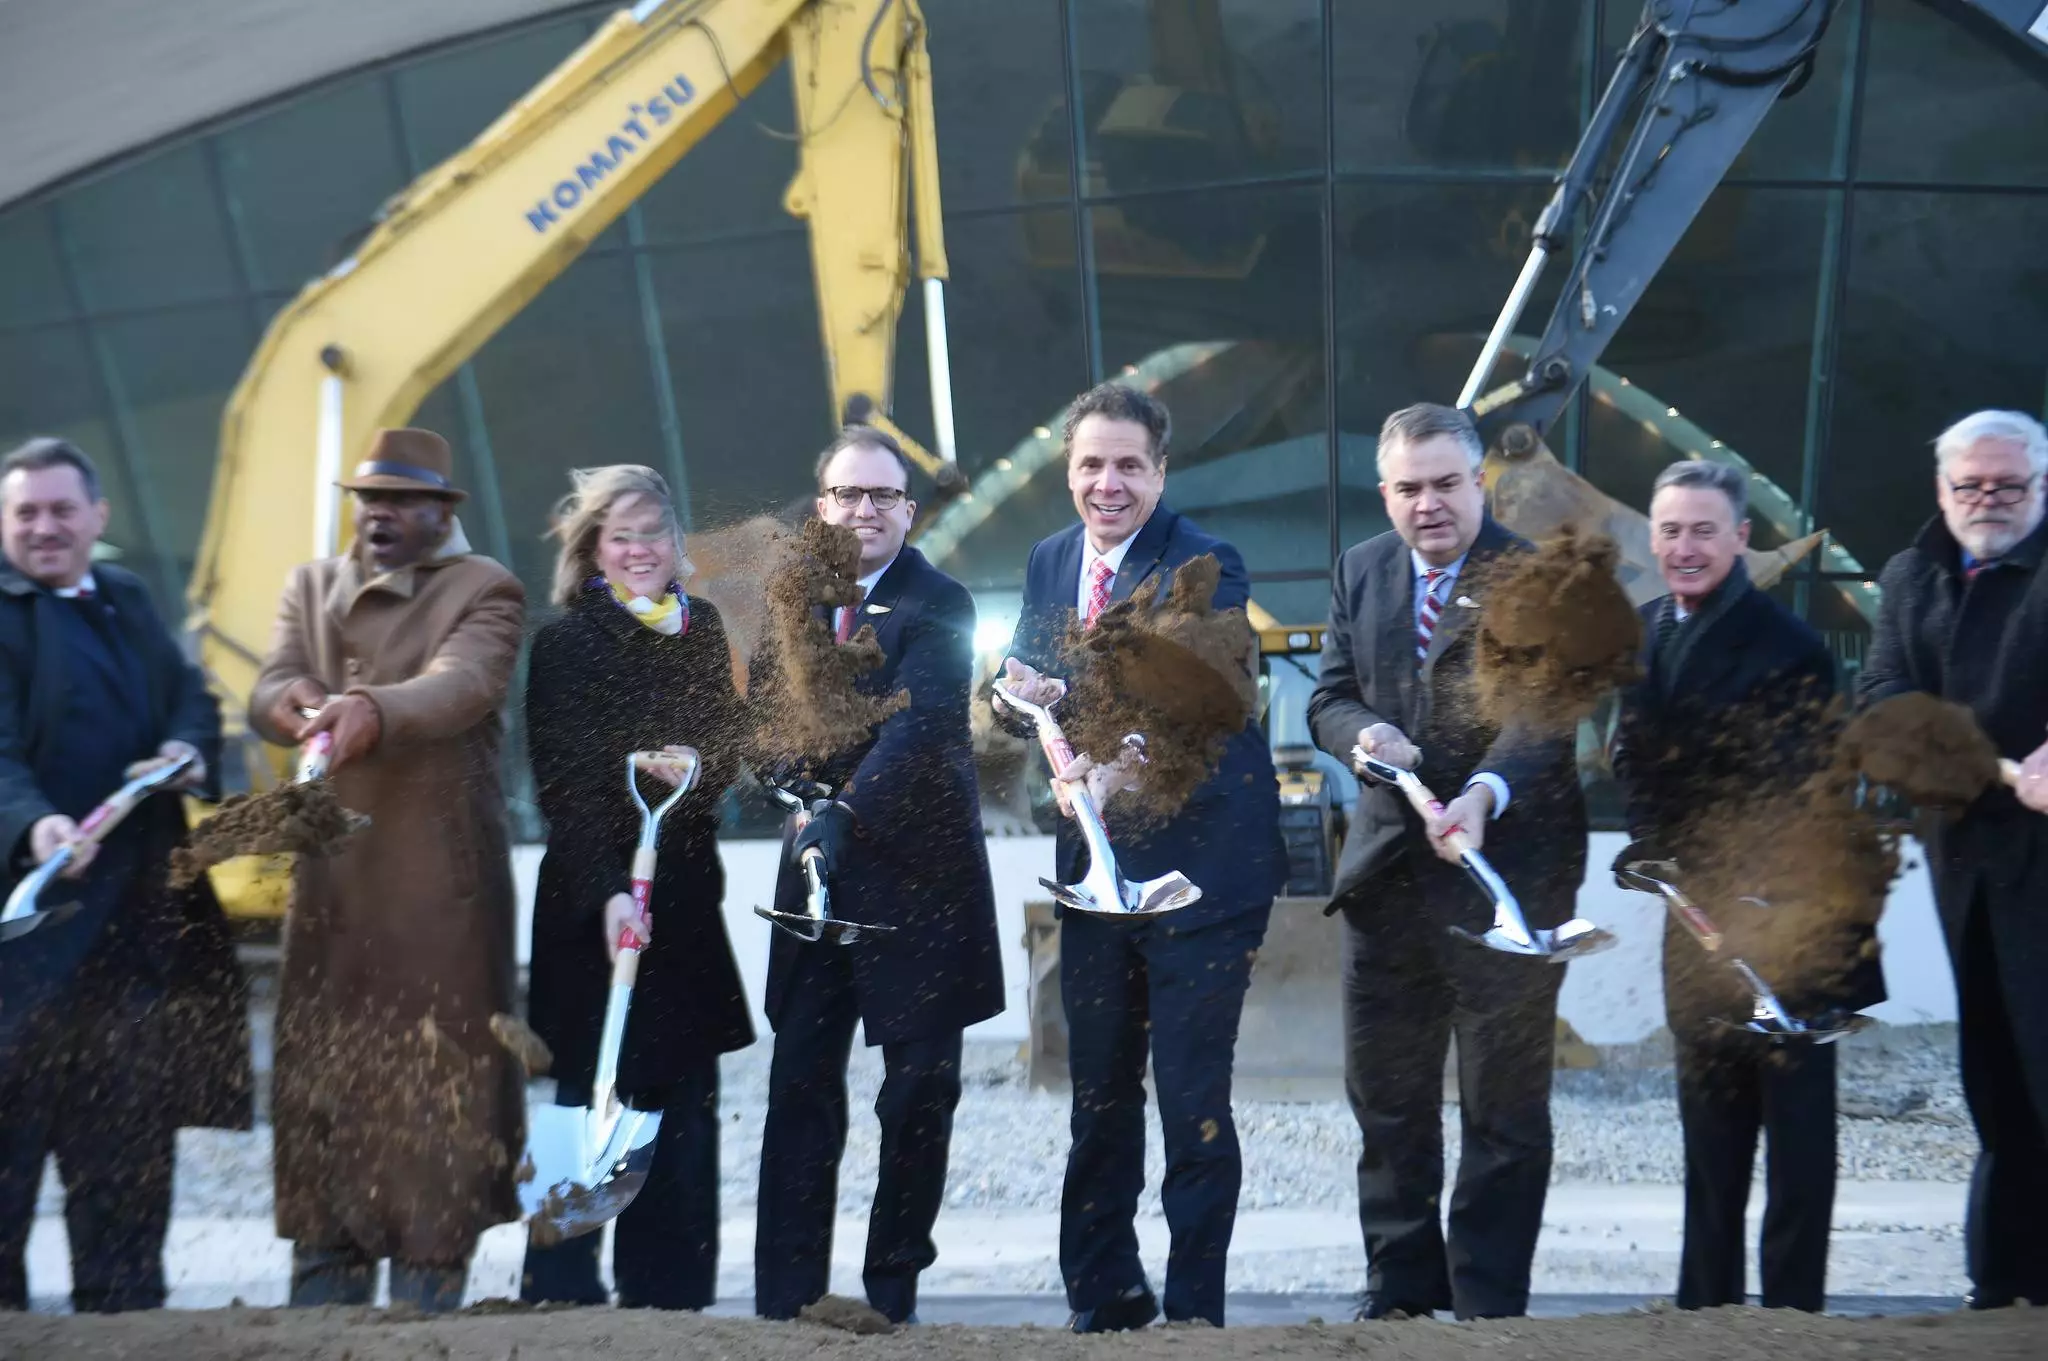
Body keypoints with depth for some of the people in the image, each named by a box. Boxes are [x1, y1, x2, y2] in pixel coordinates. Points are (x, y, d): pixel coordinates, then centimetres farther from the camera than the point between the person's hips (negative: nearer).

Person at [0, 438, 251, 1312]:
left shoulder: (128, 600, 14)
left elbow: (193, 695, 14)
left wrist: (189, 748, -9)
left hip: (140, 906, 7)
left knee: (130, 1120, 13)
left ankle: (121, 1302, 24)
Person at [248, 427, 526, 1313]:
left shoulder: (483, 590, 0)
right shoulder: (311, 587, 15)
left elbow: (463, 685, -20)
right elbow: (267, 693, 0)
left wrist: (374, 709, -40)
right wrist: (292, 698, -25)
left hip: (441, 885, -4)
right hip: (331, 883, 5)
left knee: (435, 1086, -2)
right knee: (322, 1079, 7)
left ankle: (426, 1296, 7)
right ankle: (324, 1292, 17)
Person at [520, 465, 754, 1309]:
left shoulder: (701, 628, 10)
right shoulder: (567, 640, -5)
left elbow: (731, 737, 15)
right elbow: (564, 782, -11)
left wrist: (701, 764, -8)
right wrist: (607, 893, -21)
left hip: (686, 890, 5)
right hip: (595, 897, -5)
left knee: (685, 1095, 6)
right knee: (594, 1092, -1)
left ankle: (671, 1291, 16)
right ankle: (562, 1289, 9)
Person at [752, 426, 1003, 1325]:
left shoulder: (939, 606, -9)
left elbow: (916, 725, -23)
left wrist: (845, 812, -35)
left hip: (917, 873, -4)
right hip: (818, 866, 4)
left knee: (920, 1089, 4)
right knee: (800, 1084, 3)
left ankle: (892, 1294, 18)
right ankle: (786, 1300, 9)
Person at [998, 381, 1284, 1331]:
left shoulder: (1207, 567, -13)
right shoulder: (1050, 562, 8)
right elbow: (1022, 689, 10)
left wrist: (1111, 776, -45)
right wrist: (1019, 696, -14)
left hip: (1199, 862, -6)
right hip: (1093, 863, 6)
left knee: (1193, 1100, -2)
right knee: (1098, 1095, 14)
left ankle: (1193, 1308, 12)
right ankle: (1102, 1297, 28)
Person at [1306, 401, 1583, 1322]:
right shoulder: (1360, 571, 10)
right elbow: (1329, 698, 10)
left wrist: (1484, 793, -34)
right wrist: (1363, 731, -14)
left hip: (1509, 868, -5)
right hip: (1386, 868, 5)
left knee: (1504, 1105, 6)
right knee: (1385, 1099, 12)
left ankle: (1489, 1304, 17)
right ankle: (1401, 1291, 26)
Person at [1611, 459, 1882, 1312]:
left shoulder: (1786, 646, -18)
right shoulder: (1646, 632, 4)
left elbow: (1800, 796, -20)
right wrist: (1655, 849, -7)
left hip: (1782, 916, -7)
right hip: (1696, 917, 7)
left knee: (1794, 1119, 5)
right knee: (1709, 1120, 16)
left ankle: (1792, 1306, 15)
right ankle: (1707, 1299, 28)